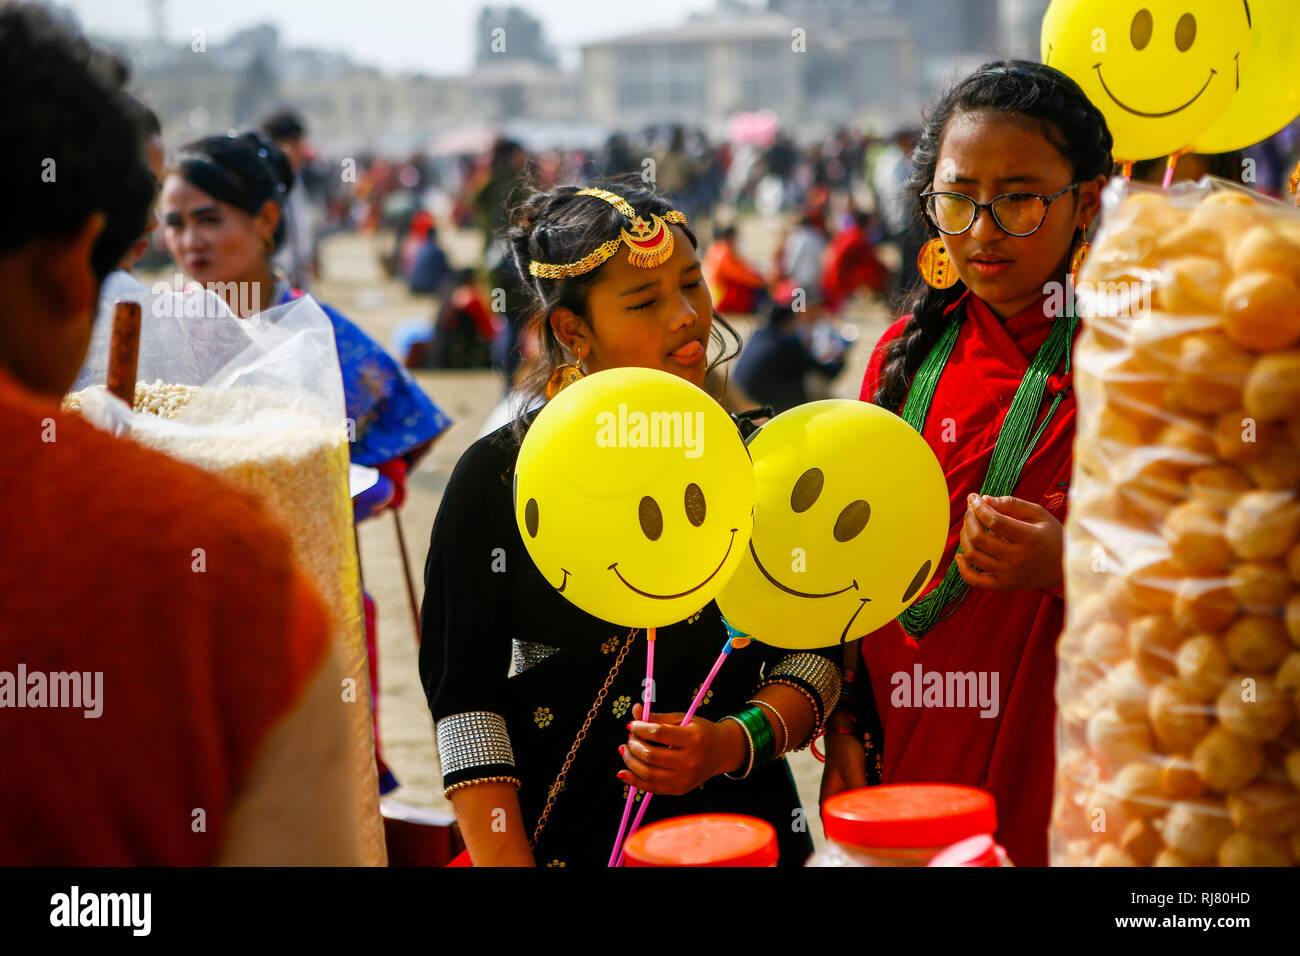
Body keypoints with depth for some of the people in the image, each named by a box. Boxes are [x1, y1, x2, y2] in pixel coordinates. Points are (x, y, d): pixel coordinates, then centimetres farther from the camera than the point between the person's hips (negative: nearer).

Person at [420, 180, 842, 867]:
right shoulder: (498, 475, -7)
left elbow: (814, 655, 1)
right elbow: (463, 695, -9)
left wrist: (732, 744, -17)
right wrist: (505, 861, -17)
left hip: (741, 821, 2)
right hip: (561, 834, -2)